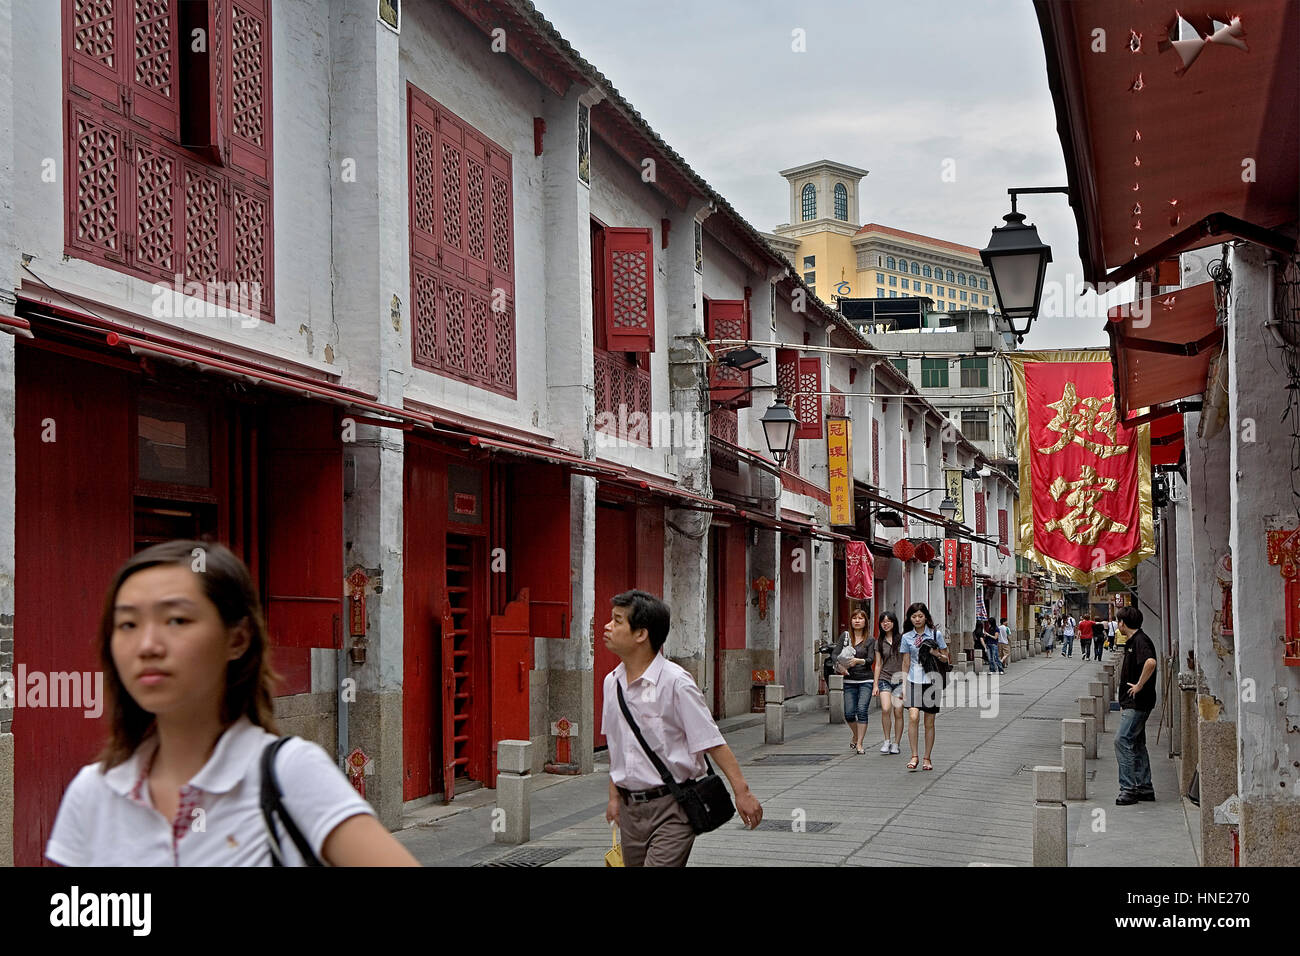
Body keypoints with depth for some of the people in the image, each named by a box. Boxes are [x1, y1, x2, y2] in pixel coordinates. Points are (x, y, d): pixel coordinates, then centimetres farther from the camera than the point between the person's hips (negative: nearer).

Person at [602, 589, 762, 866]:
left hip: (671, 809, -6)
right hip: (630, 808, 7)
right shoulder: (612, 682, 6)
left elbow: (712, 741, -13)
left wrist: (741, 791, -14)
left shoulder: (675, 682, -15)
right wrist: (614, 796, 19)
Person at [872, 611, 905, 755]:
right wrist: (875, 685, 8)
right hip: (884, 679, 2)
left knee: (898, 712, -3)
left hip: (899, 679, -2)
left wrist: (907, 681, -3)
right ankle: (887, 740, -2)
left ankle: (896, 743, 9)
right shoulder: (880, 642, 9)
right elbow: (878, 665, 12)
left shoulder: (902, 638, 0)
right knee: (885, 709, -16)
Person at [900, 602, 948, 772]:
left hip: (931, 681, 0)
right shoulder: (907, 637, 7)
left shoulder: (936, 634, 3)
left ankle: (927, 758, 15)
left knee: (929, 722, 4)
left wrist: (936, 654, -12)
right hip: (914, 681, 0)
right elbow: (906, 663, 11)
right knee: (913, 717, -18)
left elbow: (946, 659, 9)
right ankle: (914, 756, -11)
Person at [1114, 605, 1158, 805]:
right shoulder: (1131, 642, 17)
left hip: (1138, 703, -11)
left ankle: (1128, 788, -14)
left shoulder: (1140, 641, -16)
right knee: (1137, 744, 13)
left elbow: (1150, 662, -36)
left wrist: (1139, 686, -26)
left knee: (1122, 740, -13)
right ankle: (1144, 787, 18)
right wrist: (1124, 703, 24)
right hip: (1132, 703, 11)